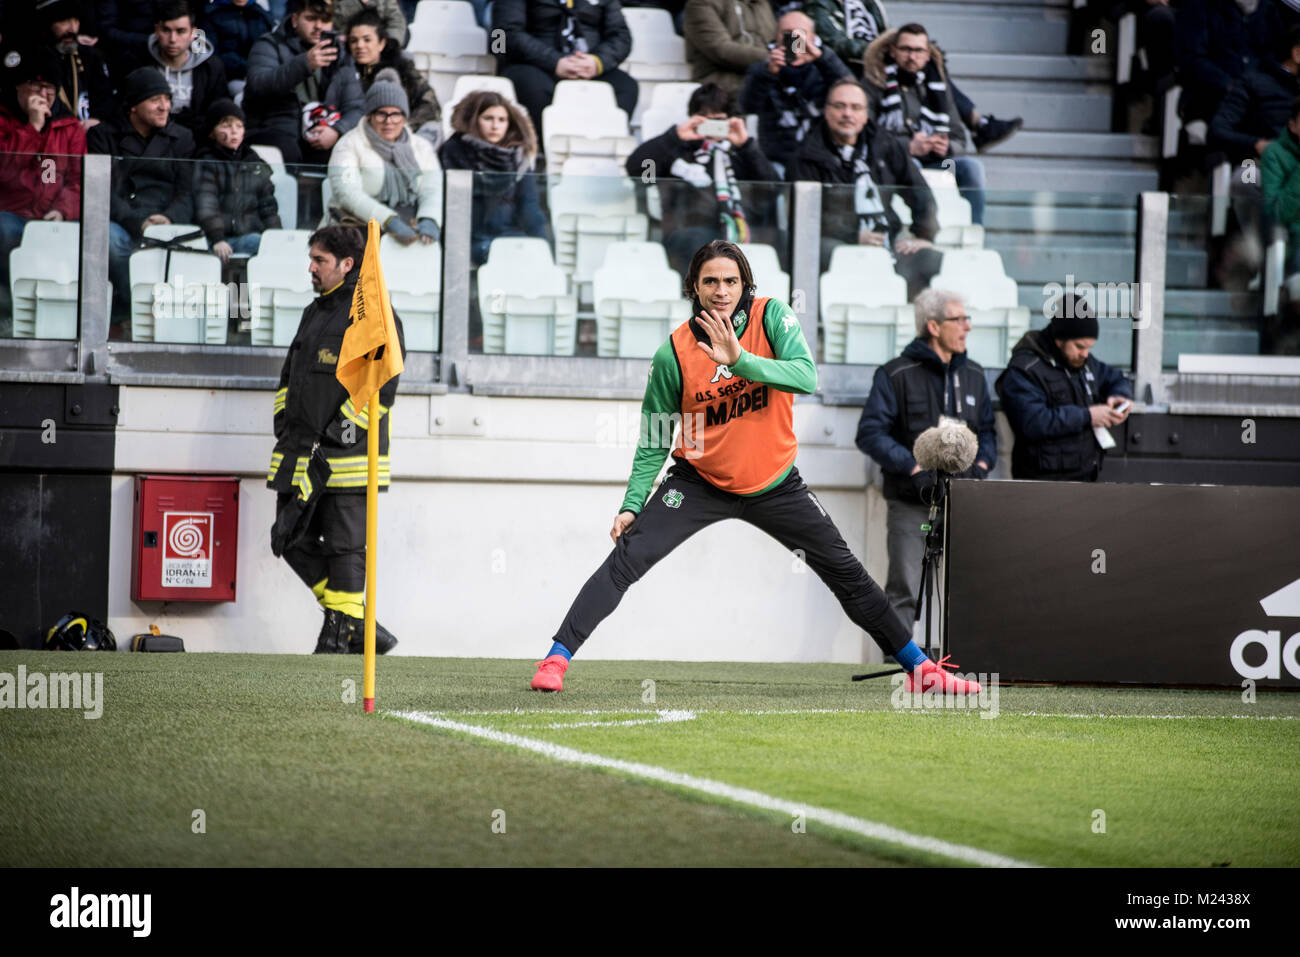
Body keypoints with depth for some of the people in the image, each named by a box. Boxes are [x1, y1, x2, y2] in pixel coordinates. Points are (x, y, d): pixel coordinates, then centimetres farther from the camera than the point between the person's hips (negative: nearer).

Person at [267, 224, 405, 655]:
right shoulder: (315, 313, 20)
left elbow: (382, 381, -15)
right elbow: (290, 372, 30)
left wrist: (343, 428, -18)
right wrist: (284, 419, 17)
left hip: (346, 455, -9)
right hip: (301, 451, 9)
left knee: (345, 547, -5)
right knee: (294, 542, 7)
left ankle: (339, 637, 2)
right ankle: (360, 625, 14)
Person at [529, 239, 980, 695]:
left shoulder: (771, 317, -12)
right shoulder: (674, 353, -13)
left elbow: (806, 377, -29)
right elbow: (653, 441, -4)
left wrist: (739, 359, -40)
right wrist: (632, 505, -13)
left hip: (773, 483, 1)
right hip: (700, 482, -1)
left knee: (846, 572, 6)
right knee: (626, 558, -18)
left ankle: (919, 666, 19)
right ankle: (556, 658, -16)